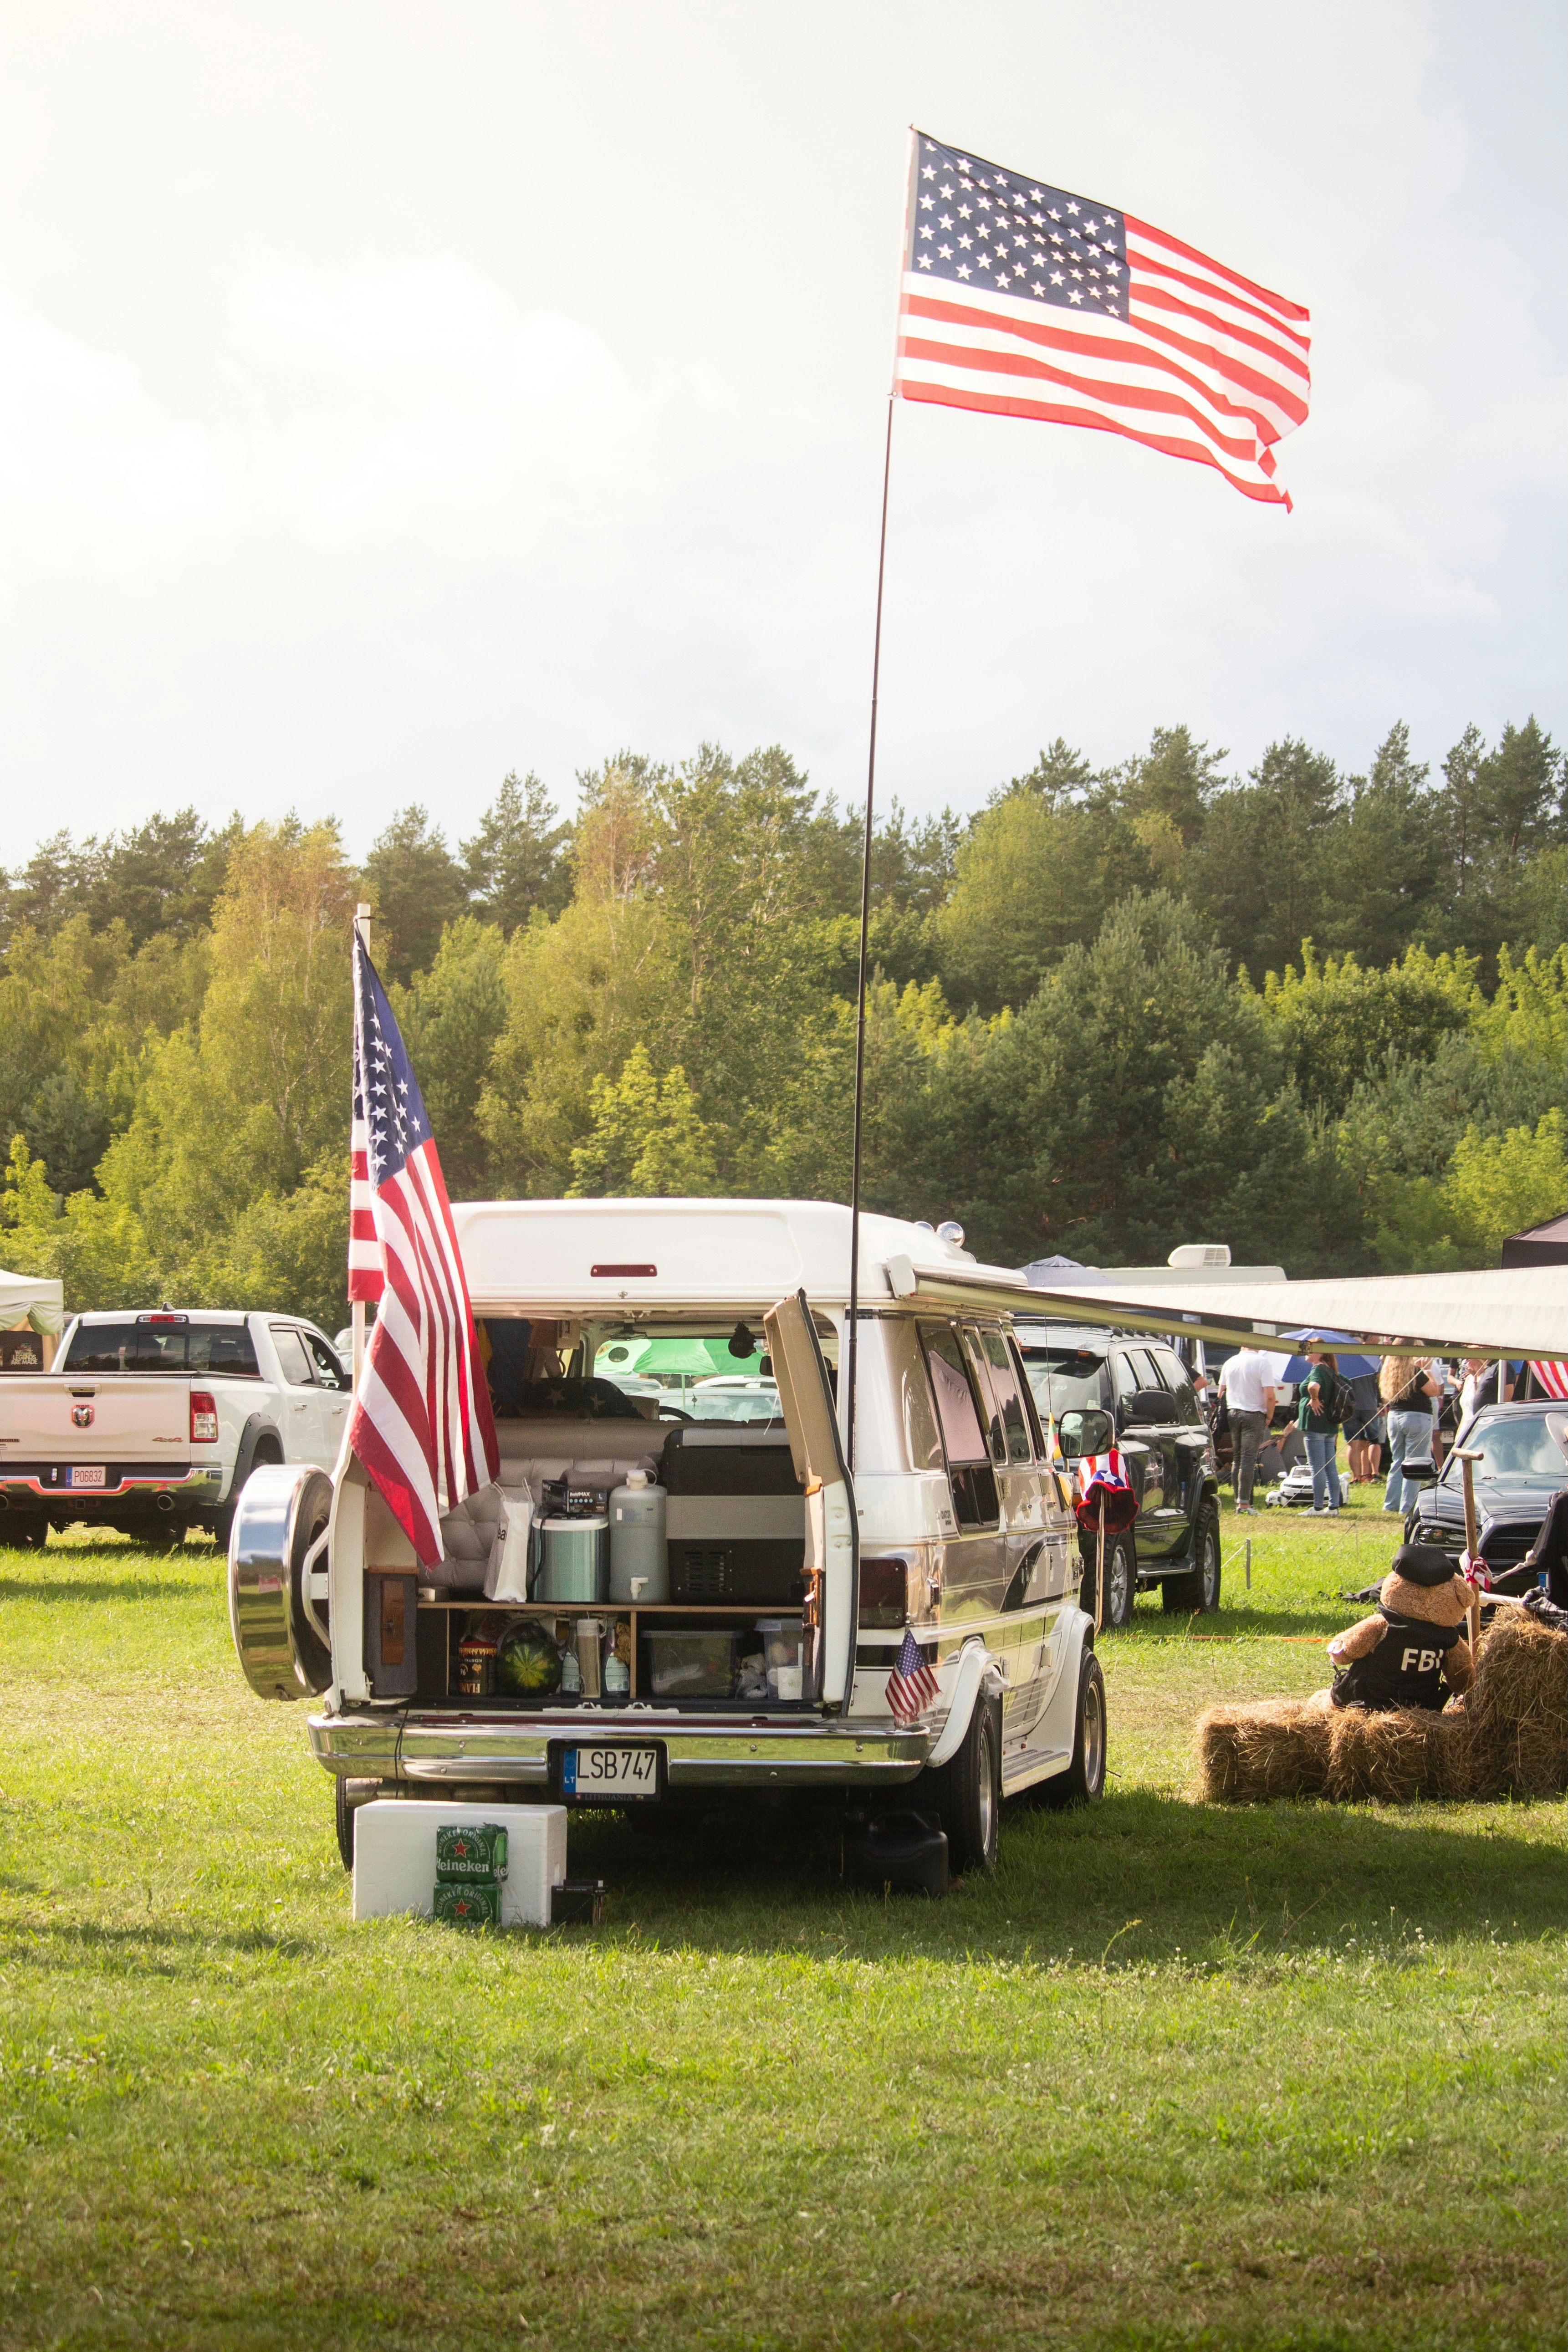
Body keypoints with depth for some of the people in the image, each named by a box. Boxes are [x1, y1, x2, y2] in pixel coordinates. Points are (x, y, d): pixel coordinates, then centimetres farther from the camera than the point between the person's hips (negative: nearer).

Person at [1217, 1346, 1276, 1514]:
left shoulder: (1230, 1362, 9)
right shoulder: (1261, 1363, -7)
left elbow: (1221, 1392, 15)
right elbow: (1269, 1395, -13)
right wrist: (1269, 1417, 0)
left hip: (1232, 1413, 5)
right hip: (1254, 1415, -5)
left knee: (1236, 1458, 11)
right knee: (1248, 1459, -6)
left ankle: (1239, 1500, 12)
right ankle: (1244, 1502, -10)